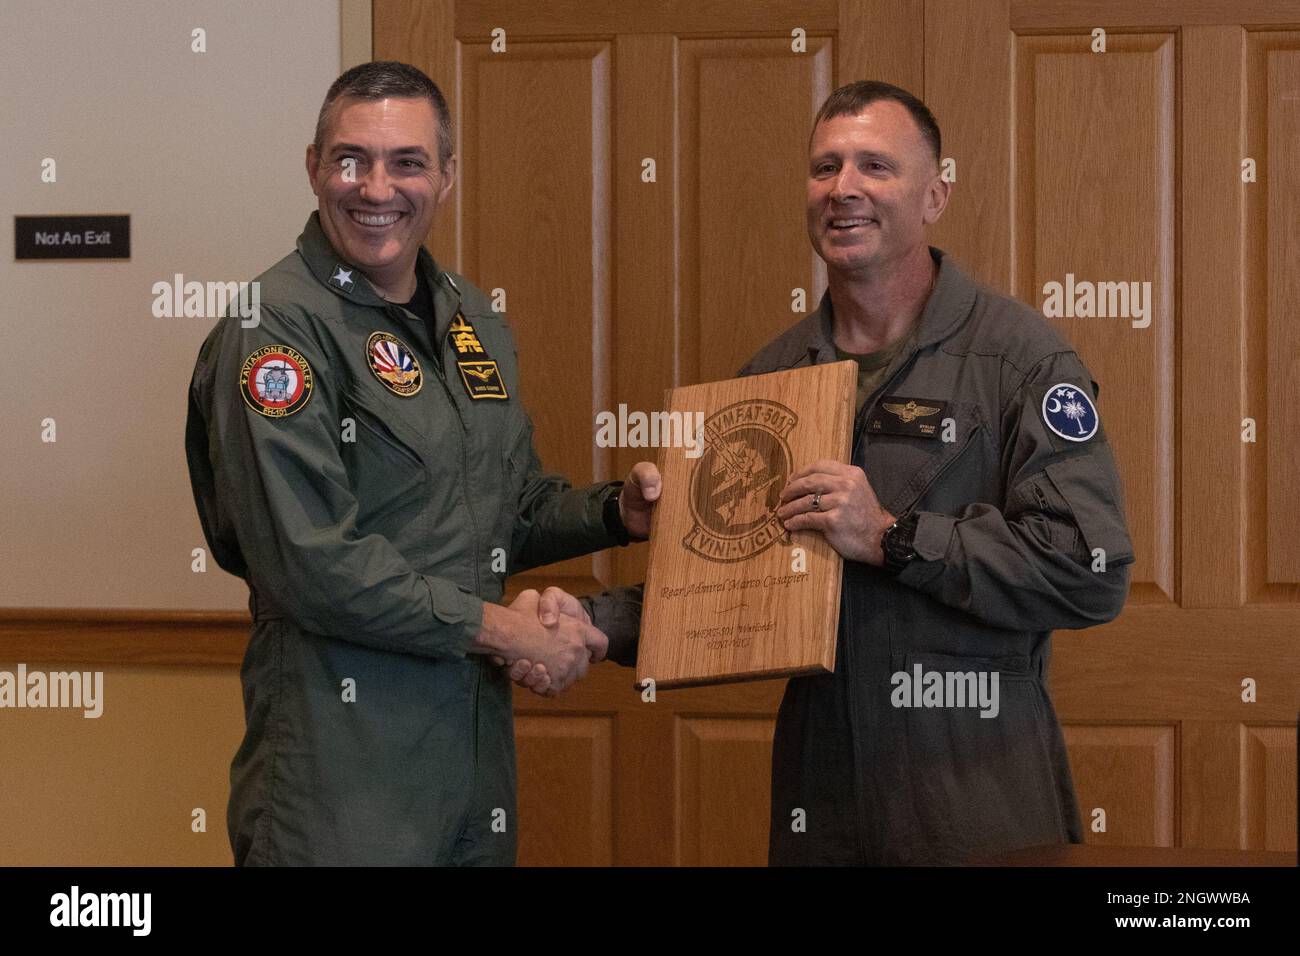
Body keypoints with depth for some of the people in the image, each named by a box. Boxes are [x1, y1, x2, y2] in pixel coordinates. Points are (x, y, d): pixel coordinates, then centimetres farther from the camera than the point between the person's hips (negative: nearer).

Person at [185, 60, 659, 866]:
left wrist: (616, 512, 3)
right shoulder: (276, 329, -12)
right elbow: (307, 563, -19)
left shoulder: (473, 318, 13)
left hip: (477, 731, 7)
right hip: (343, 741, -7)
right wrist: (489, 626, -14)